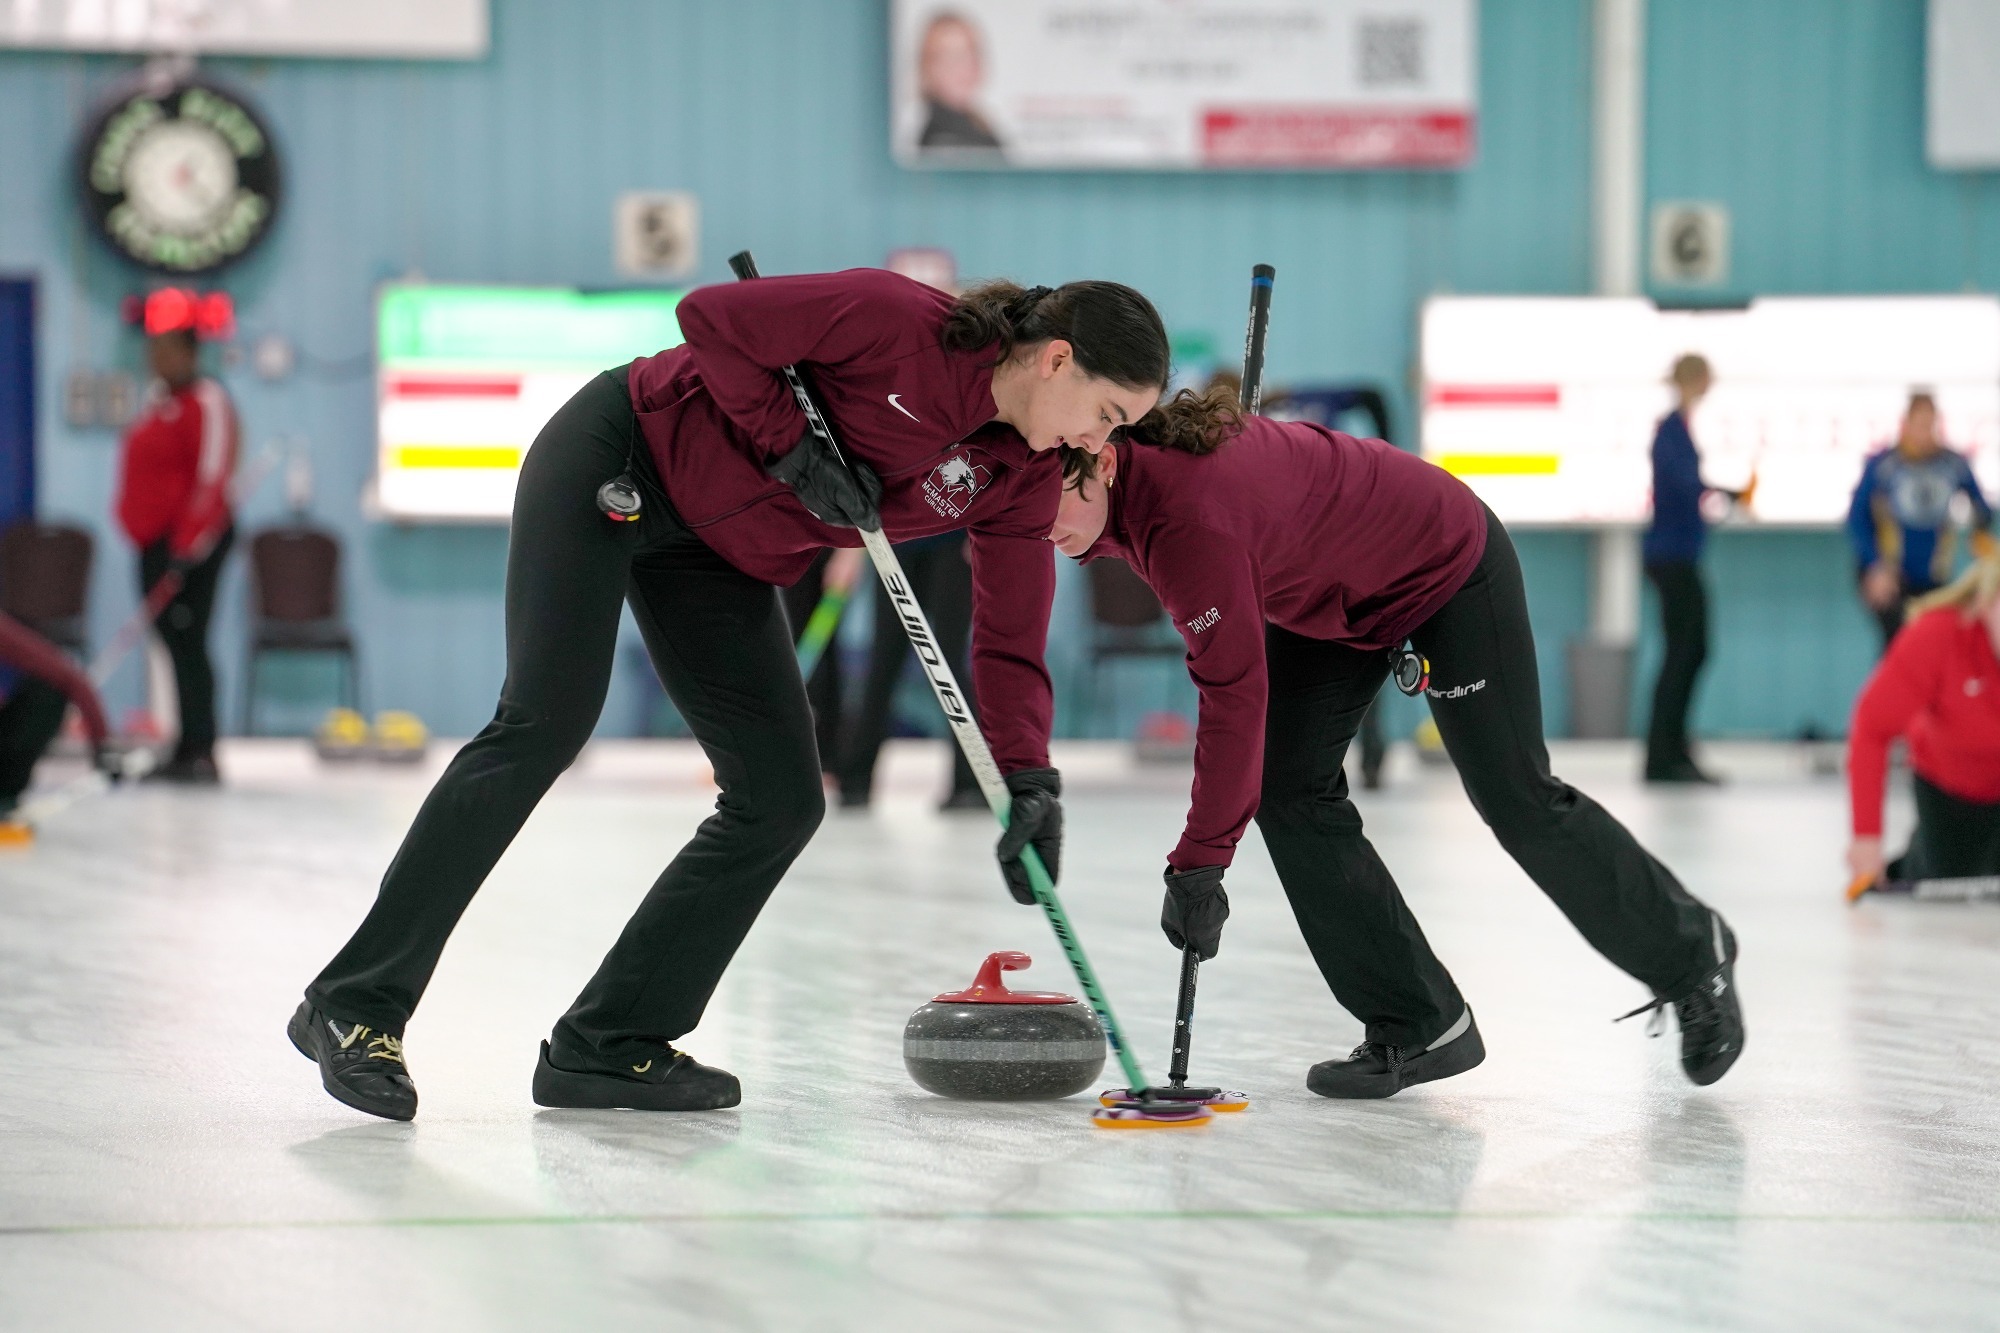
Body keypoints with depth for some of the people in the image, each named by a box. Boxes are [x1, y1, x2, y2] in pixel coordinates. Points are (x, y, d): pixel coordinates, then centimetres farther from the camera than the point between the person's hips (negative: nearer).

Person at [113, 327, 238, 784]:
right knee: (175, 641, 9)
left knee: (187, 641, -12)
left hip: (190, 542, -9)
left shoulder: (207, 402, -14)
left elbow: (212, 478, -20)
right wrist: (142, 533, 22)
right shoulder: (159, 398, 16)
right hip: (156, 541, 9)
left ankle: (201, 752, -13)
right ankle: (187, 751, 12)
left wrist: (189, 547, -23)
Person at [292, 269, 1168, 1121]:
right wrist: (790, 448, -24)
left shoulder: (1023, 475, -5)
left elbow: (1011, 639, -2)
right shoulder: (898, 322, -25)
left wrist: (1028, 774, -15)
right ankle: (355, 1007, -14)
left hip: (721, 557, 8)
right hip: (615, 463, -8)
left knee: (781, 797, -2)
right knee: (545, 725, -19)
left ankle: (608, 1044, 3)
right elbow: (712, 316, -23)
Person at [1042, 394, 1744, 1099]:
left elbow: (1236, 691, -38)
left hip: (1448, 565, -9)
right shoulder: (1139, 468, -13)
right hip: (1333, 597, 9)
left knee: (1516, 798, -1)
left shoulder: (1190, 518, -39)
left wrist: (1198, 862, -35)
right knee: (1290, 787, -2)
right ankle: (1419, 1026, 4)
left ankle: (1693, 954, 23)